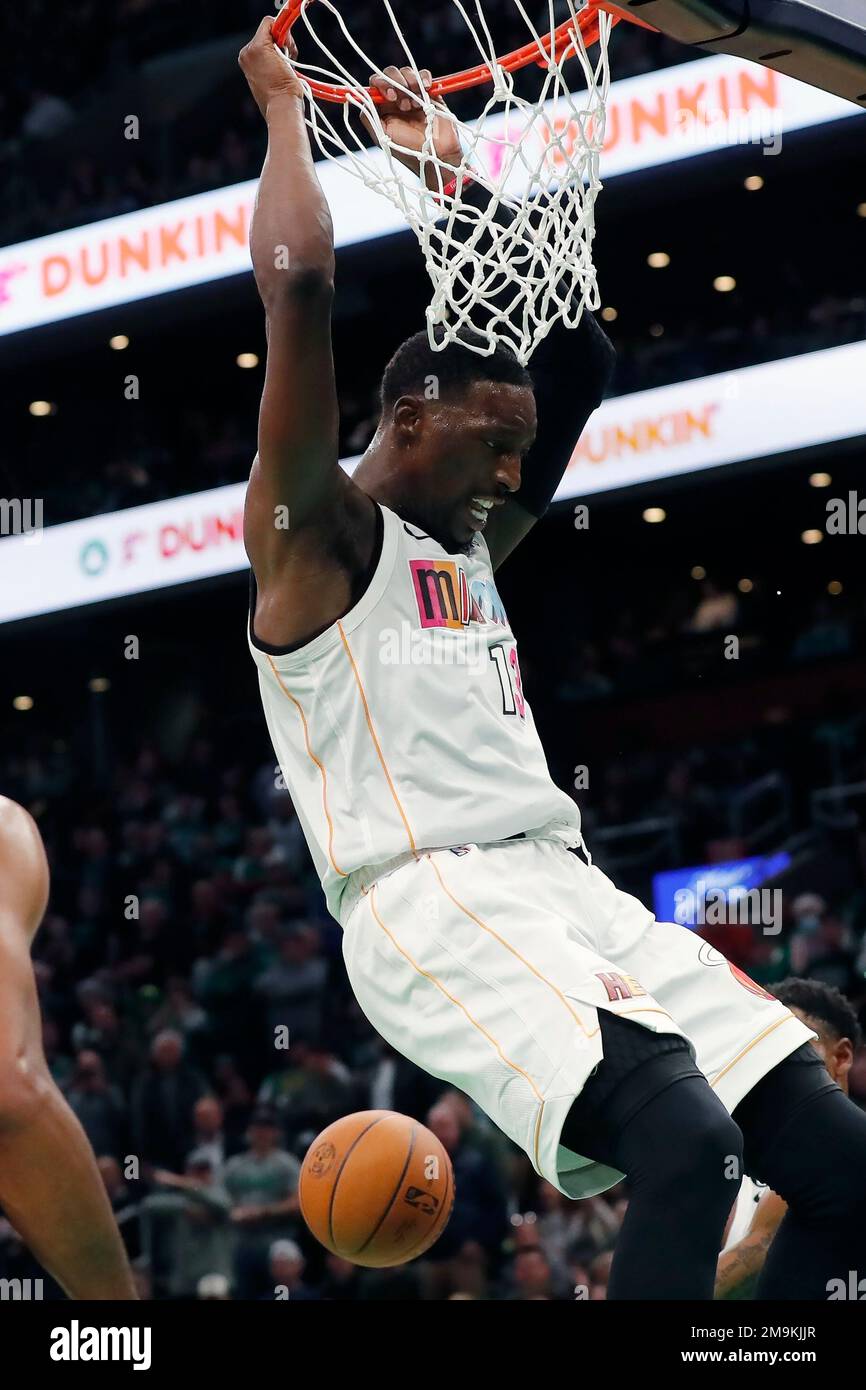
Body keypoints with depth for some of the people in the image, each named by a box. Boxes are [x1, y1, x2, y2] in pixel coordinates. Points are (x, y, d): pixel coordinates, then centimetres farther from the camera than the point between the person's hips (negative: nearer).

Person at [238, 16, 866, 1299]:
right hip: (434, 910, -9)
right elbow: (300, 285, -11)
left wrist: (460, 178, 27)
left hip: (567, 889, 9)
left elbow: (581, 354, 30)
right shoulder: (315, 535, 2)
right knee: (687, 1137, -31)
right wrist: (285, 106, 2)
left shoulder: (475, 541, 25)